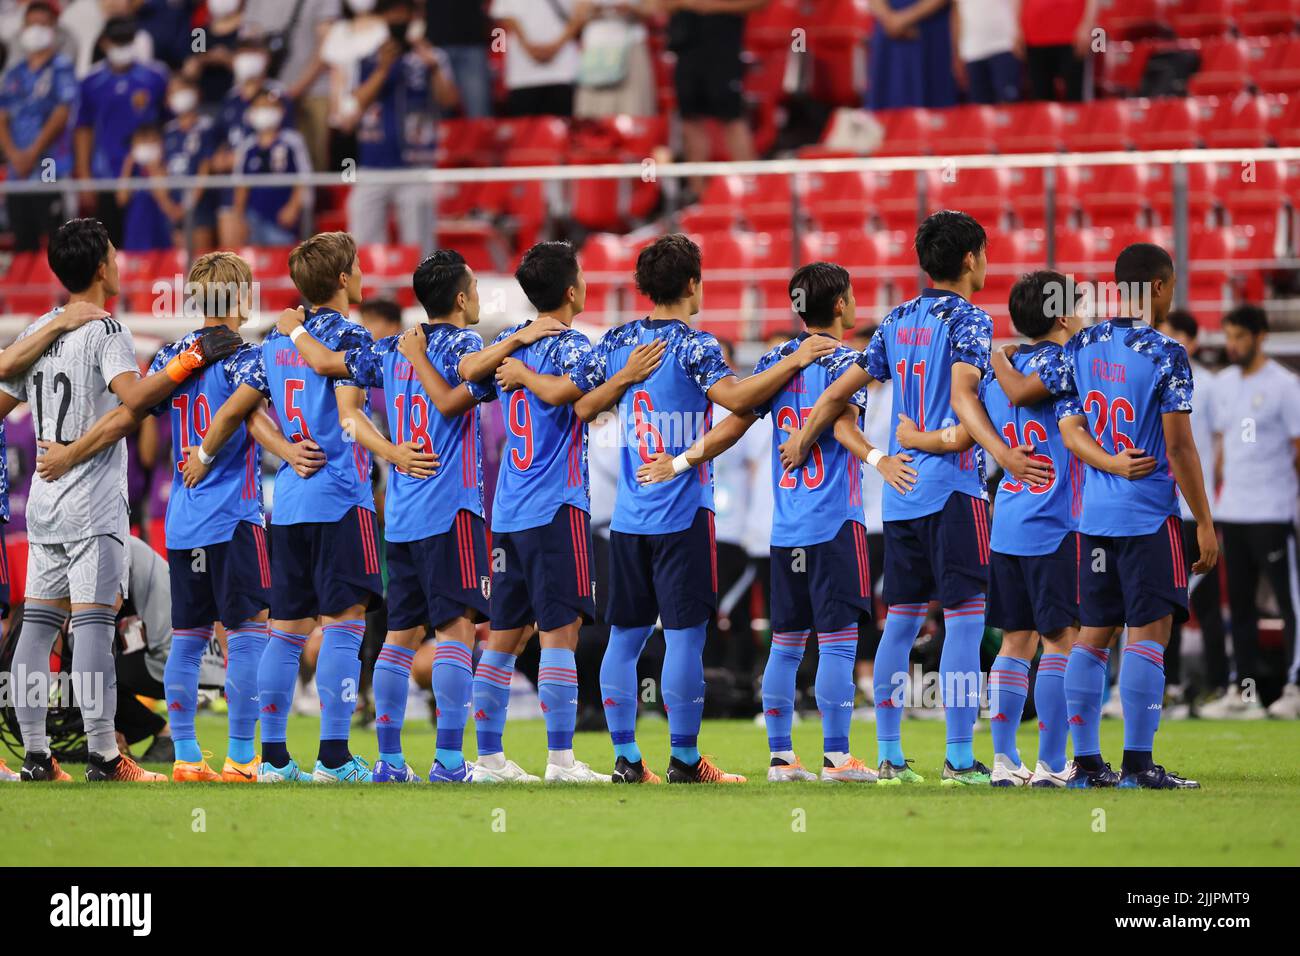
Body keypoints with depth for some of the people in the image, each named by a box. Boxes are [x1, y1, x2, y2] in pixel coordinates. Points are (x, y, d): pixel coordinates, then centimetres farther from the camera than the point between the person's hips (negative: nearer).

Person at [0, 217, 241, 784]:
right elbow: (134, 397, -26)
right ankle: (103, 757, -11)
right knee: (94, 624, -9)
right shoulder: (104, 332, -10)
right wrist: (193, 359, -21)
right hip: (93, 503, -7)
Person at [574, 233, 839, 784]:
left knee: (625, 636, 10)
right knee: (684, 636, -3)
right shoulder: (692, 346, -9)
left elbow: (582, 408, 11)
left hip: (628, 515, 6)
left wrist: (624, 378, 16)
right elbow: (734, 397, -23)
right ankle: (683, 760, -3)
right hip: (682, 515, -6)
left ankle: (625, 759, 9)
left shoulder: (616, 343, 8)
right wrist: (794, 361, -18)